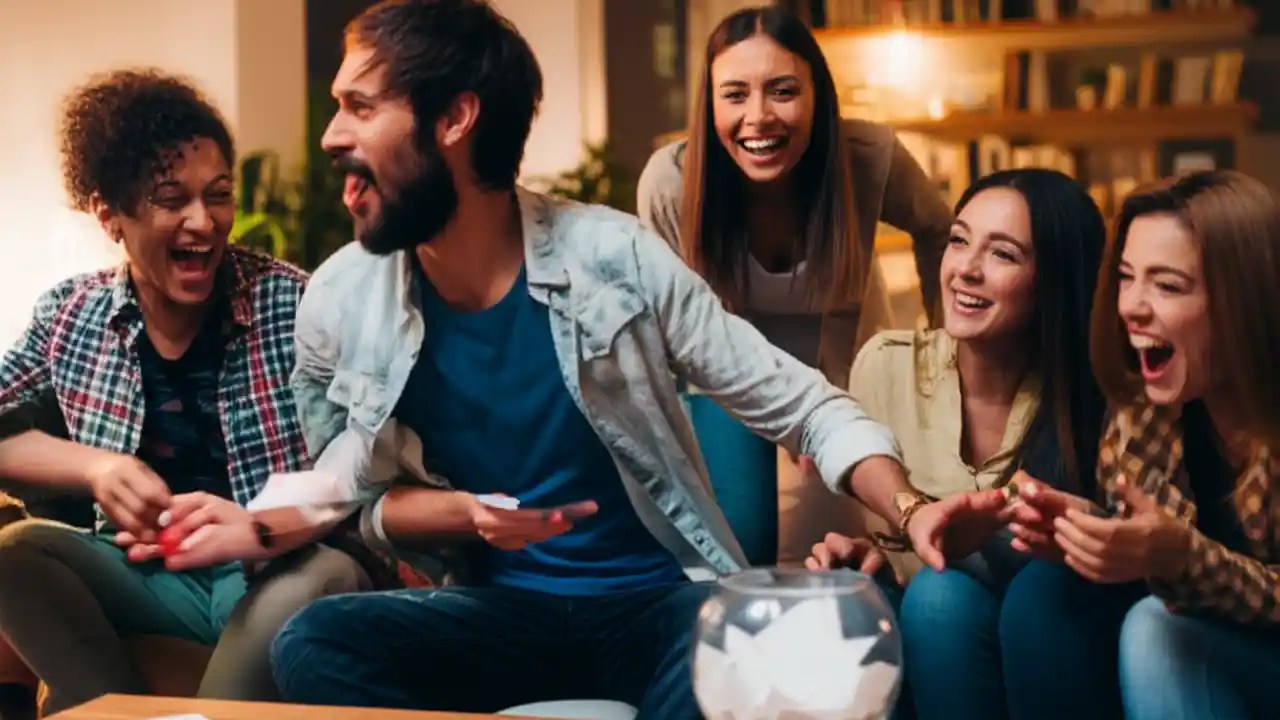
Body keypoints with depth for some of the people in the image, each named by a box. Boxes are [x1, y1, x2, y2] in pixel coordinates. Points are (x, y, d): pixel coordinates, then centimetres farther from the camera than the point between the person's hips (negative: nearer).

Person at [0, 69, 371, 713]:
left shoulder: (291, 304, -7)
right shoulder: (71, 315, 4)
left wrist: (263, 528, -29)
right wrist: (100, 469, -8)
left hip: (277, 575, -3)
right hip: (149, 573, 3)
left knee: (330, 570, -34)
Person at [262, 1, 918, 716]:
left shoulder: (615, 258, -12)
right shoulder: (338, 305, -5)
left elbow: (806, 404, -7)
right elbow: (354, 503, 8)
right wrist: (464, 512, -13)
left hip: (662, 600, -3)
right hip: (500, 608, 3)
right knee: (313, 644, -26)